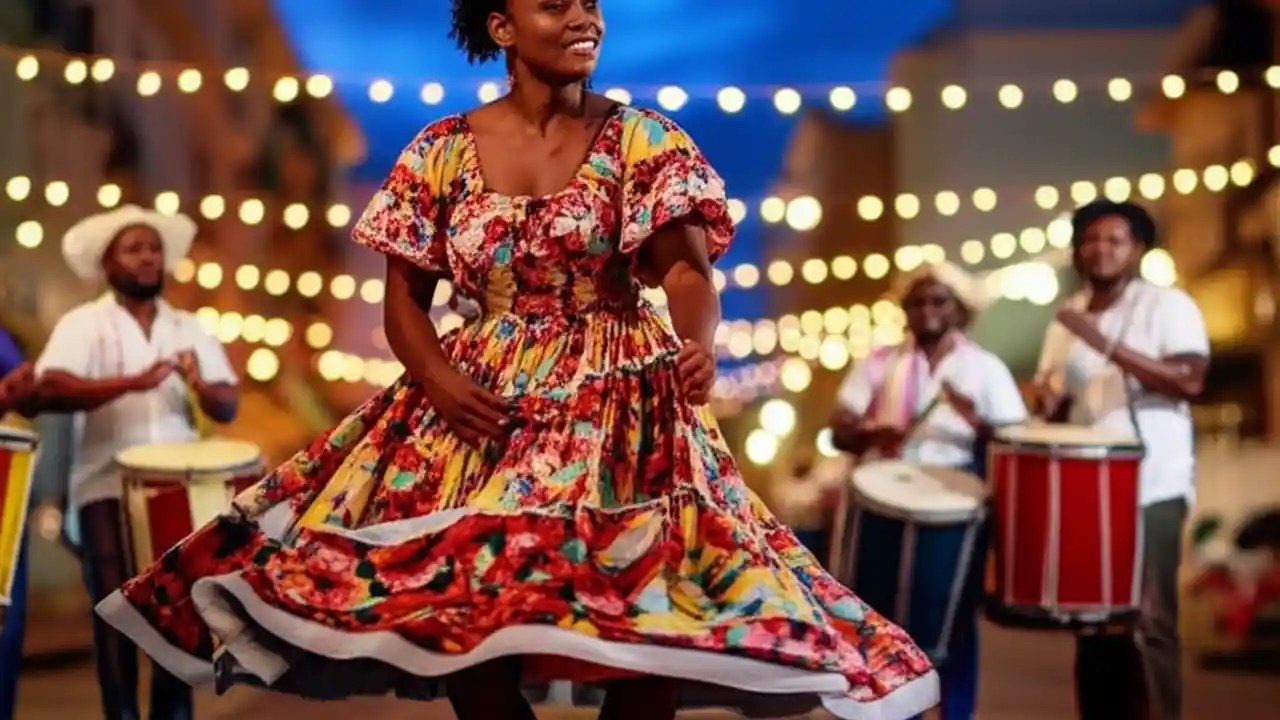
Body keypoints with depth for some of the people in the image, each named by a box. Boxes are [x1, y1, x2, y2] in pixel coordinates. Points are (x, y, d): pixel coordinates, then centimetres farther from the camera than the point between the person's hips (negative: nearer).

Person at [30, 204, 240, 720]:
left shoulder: (190, 329, 14)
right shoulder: (82, 324, 2)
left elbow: (228, 408, 8)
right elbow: (49, 391, -14)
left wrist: (199, 385, -15)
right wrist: (129, 382, -25)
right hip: (107, 488, -3)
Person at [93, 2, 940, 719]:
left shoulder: (644, 141, -2)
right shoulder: (443, 150, 3)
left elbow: (686, 266, -14)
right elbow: (405, 292, 5)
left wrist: (698, 344, -37)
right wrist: (436, 378, -15)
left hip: (619, 404, -2)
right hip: (478, 404, 2)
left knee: (644, 620, -11)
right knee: (456, 612, -3)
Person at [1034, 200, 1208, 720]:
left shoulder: (1168, 305, -4)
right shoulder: (1067, 320, 14)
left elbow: (1190, 381, -17)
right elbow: (1053, 403, 21)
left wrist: (1108, 346, -23)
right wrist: (1047, 400, -3)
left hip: (1152, 489, -6)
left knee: (1147, 624, -9)